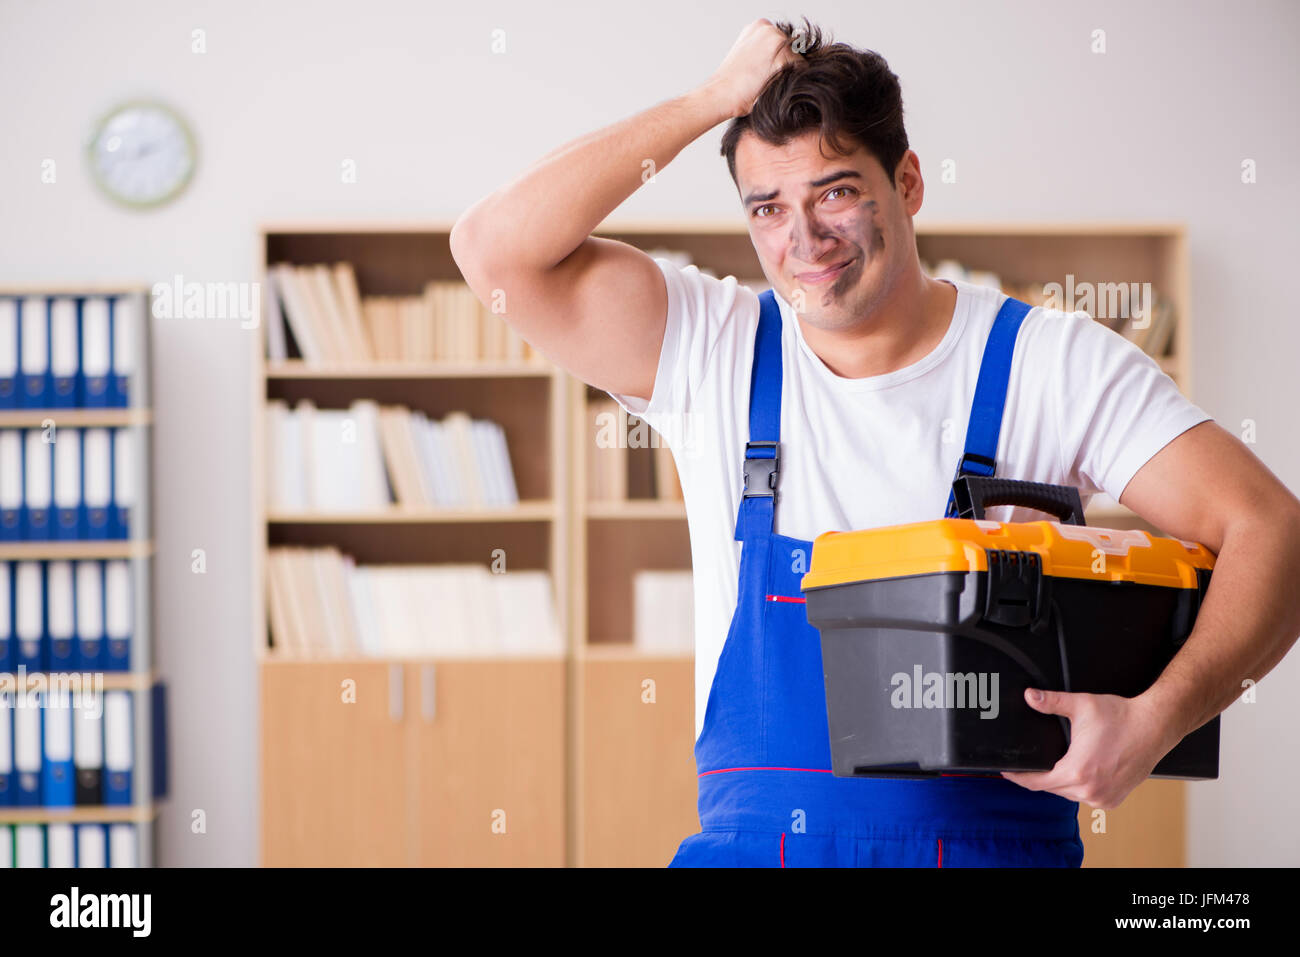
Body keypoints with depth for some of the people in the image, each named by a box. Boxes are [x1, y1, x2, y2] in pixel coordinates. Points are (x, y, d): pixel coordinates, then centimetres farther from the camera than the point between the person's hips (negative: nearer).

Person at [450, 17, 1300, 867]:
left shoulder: (1053, 364, 2)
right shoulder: (713, 350, 6)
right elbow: (497, 247, -5)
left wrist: (1158, 717, -21)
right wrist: (717, 99, -4)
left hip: (990, 841, 0)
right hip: (756, 841, 1)